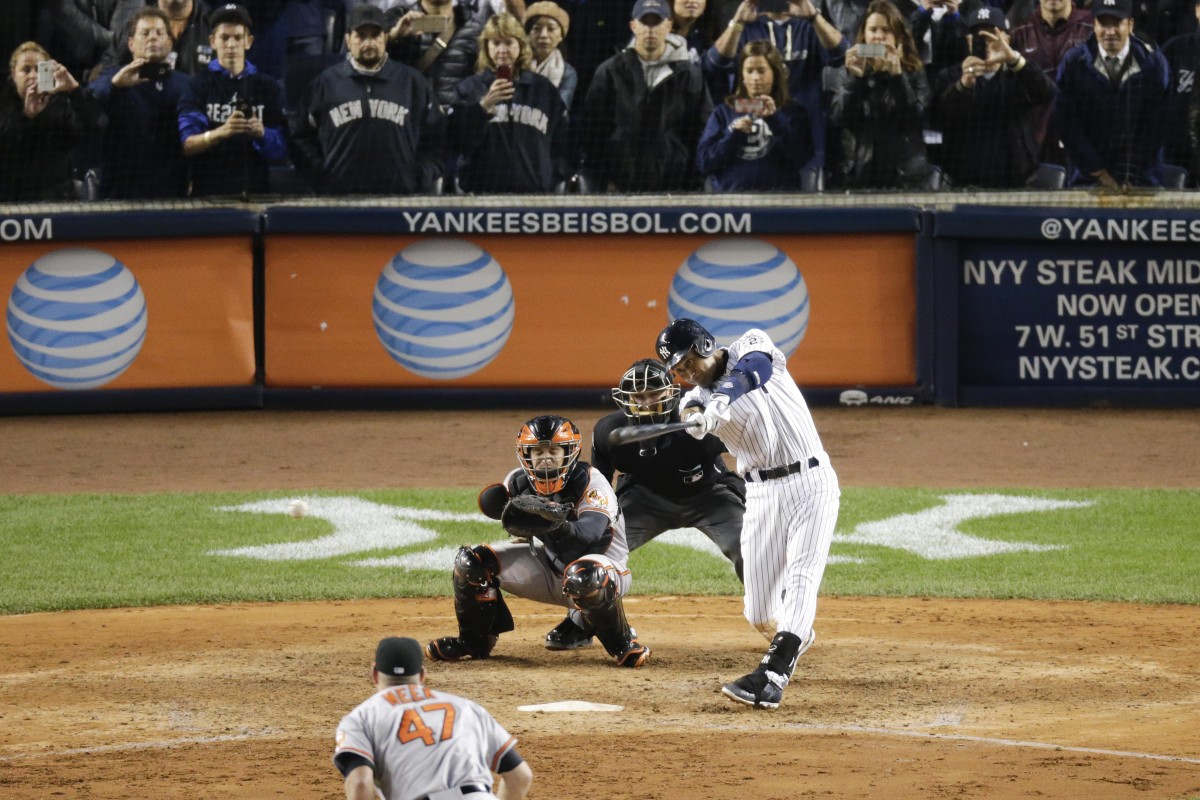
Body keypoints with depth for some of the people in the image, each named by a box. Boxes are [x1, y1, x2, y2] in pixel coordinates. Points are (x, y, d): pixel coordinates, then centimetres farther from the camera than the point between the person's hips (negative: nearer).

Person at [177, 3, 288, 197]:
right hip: (208, 193, -2)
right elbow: (186, 146, -8)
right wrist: (220, 133, -27)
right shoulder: (198, 86, 1)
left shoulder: (267, 86, 8)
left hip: (255, 192, 2)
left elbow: (280, 149, 4)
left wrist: (262, 134, -18)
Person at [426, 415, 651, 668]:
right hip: (548, 563, 6)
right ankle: (474, 640, 18)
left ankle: (622, 644, -16)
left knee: (583, 577, -44)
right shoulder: (519, 482, -7)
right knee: (470, 562, -5)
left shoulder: (590, 482, -24)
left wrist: (556, 524, -54)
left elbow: (589, 535, -36)